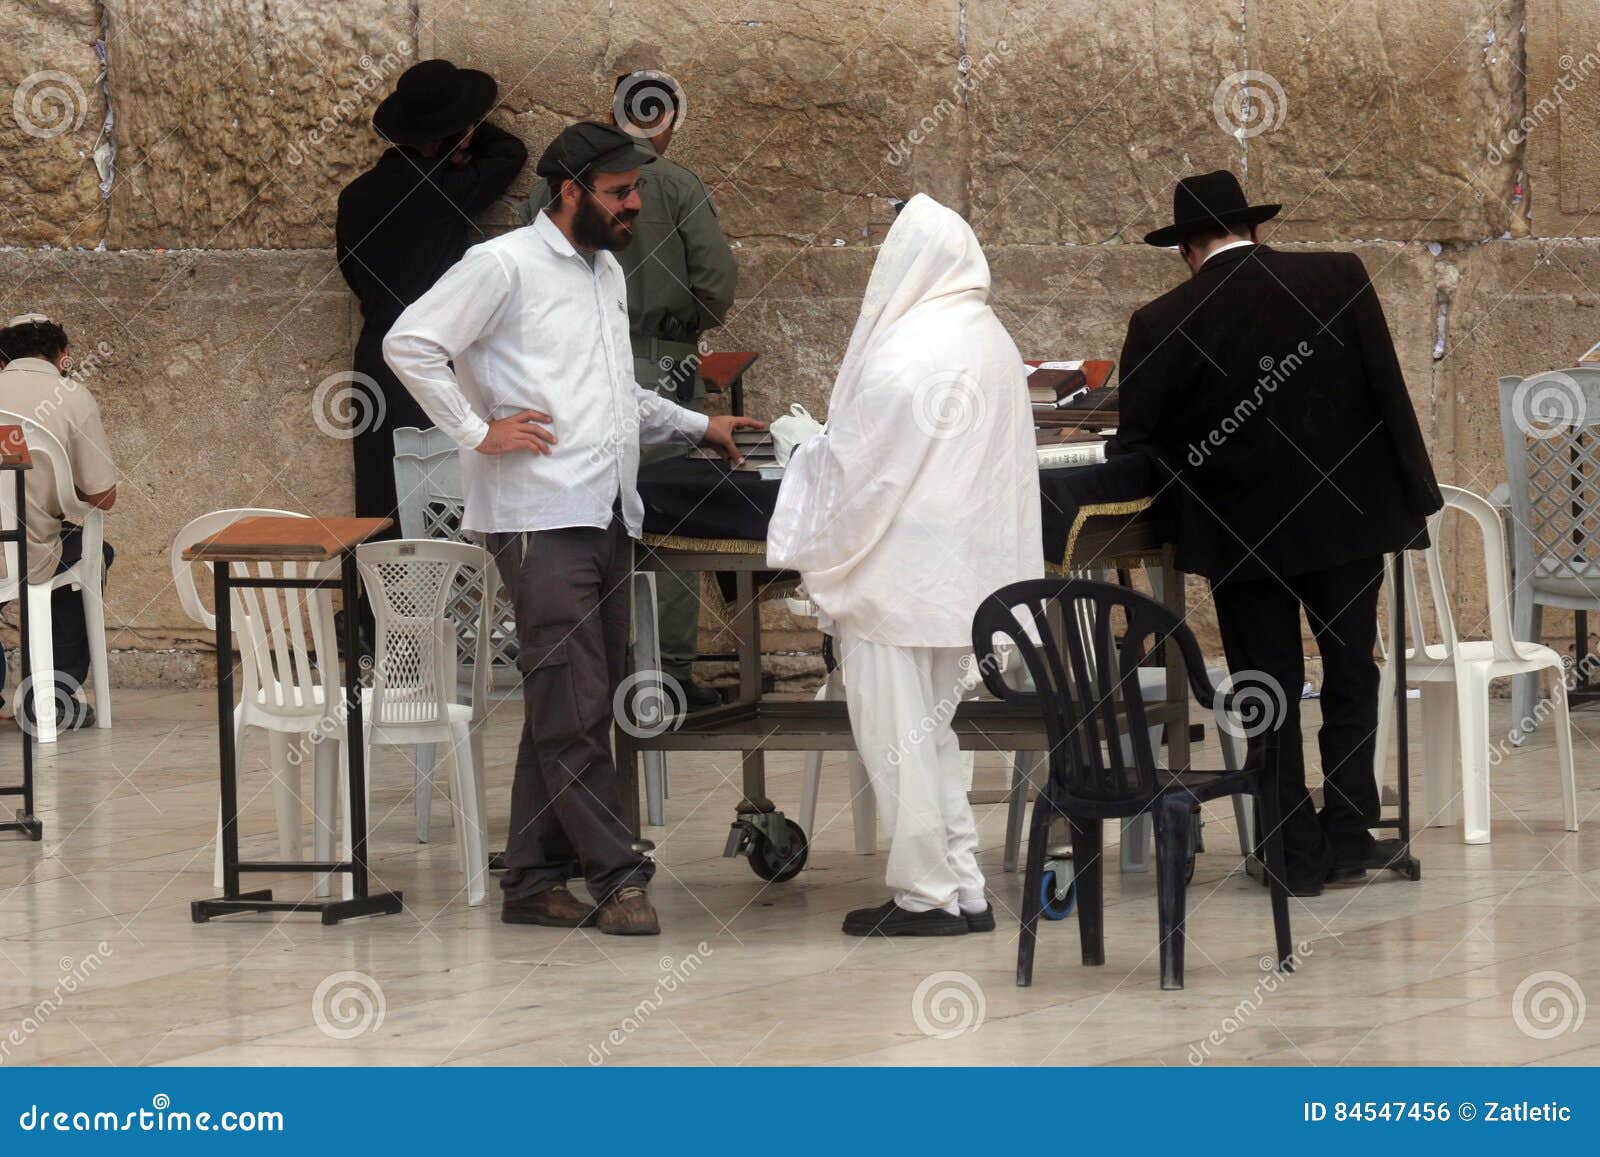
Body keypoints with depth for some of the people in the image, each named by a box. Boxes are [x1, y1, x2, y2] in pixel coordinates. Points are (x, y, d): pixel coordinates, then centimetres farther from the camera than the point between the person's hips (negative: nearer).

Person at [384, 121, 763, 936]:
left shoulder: (607, 272, 21)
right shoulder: (507, 266, -6)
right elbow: (410, 343, -13)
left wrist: (699, 428, 23)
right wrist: (478, 432, -14)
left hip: (607, 517, 9)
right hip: (541, 519, -9)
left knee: (571, 708, 8)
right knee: (573, 708, -10)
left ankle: (534, 882, 12)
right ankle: (616, 878, -9)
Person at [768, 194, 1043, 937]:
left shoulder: (905, 352, -18)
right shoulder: (991, 341, 11)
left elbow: (863, 467, -16)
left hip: (897, 576, -9)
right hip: (963, 575, 9)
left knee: (896, 732, -1)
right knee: (928, 732, 16)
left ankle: (927, 895, 1)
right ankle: (962, 891, 16)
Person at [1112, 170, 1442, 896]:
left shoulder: (1161, 326, -9)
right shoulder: (1340, 281, -6)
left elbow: (1135, 445, -5)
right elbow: (1389, 394, -6)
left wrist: (1179, 516, 12)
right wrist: (1416, 500, 1)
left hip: (1240, 533, -1)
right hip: (1346, 516, 1)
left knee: (1266, 694, 9)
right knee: (1350, 676, 16)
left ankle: (1298, 853, 9)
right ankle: (1347, 839, 14)